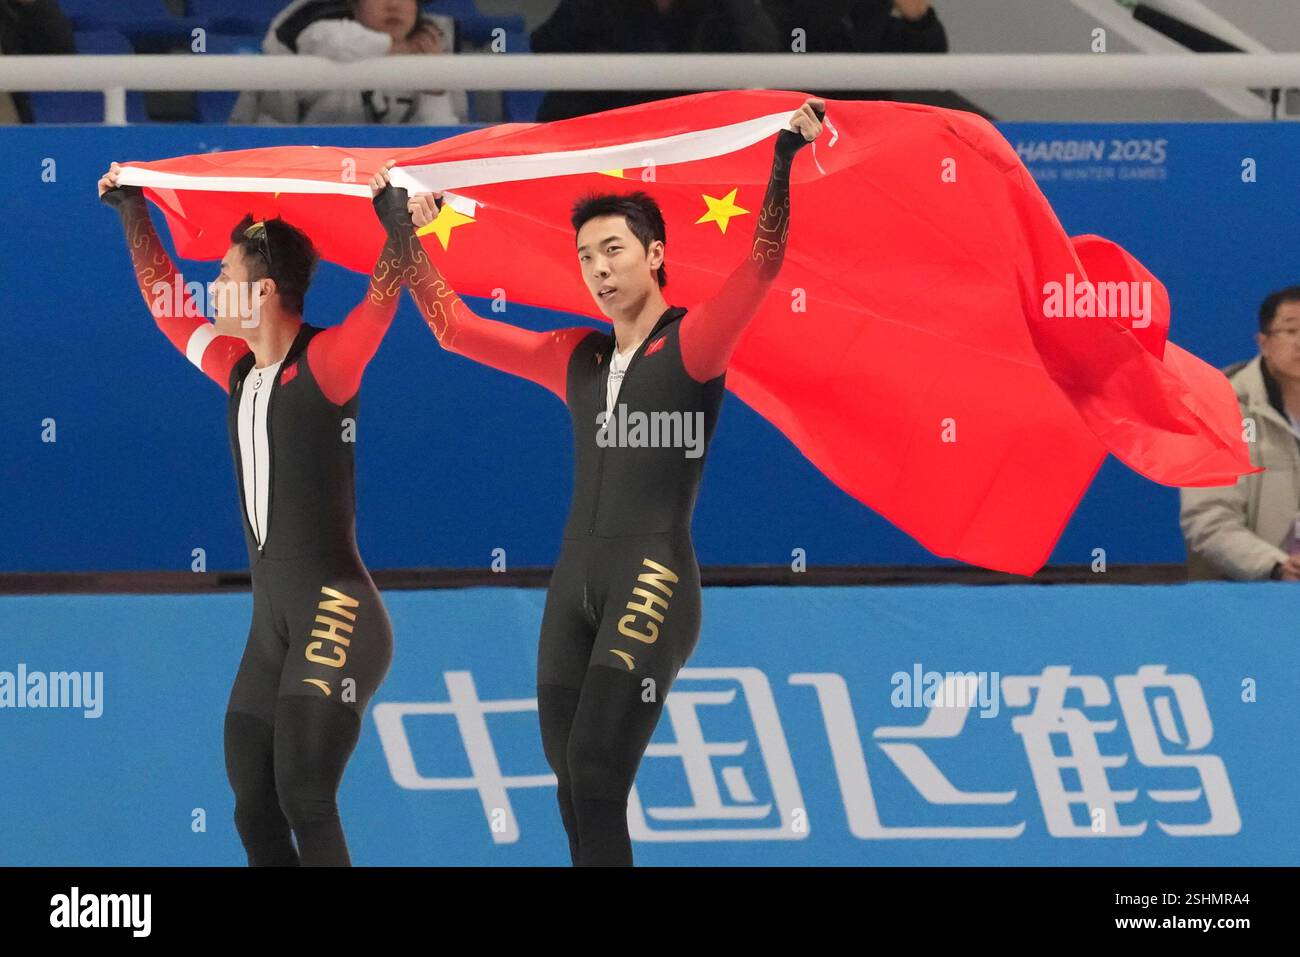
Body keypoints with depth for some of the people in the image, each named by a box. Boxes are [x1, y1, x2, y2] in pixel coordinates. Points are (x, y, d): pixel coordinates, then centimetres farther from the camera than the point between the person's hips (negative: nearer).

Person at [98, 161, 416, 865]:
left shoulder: (325, 363, -9)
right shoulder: (238, 370, 11)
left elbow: (380, 301, -27)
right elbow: (165, 300, 25)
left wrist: (398, 223, -40)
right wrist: (132, 211, 31)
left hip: (334, 614, -8)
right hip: (270, 623, 8)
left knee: (305, 805, -15)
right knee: (254, 812, 5)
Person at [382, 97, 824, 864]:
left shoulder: (692, 346, -2)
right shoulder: (576, 359, 15)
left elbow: (763, 263, -16)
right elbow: (455, 326, 23)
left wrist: (785, 159, -23)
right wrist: (410, 239, 22)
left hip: (654, 578, -7)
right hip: (574, 580, 7)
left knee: (596, 782, -15)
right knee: (574, 792, 6)